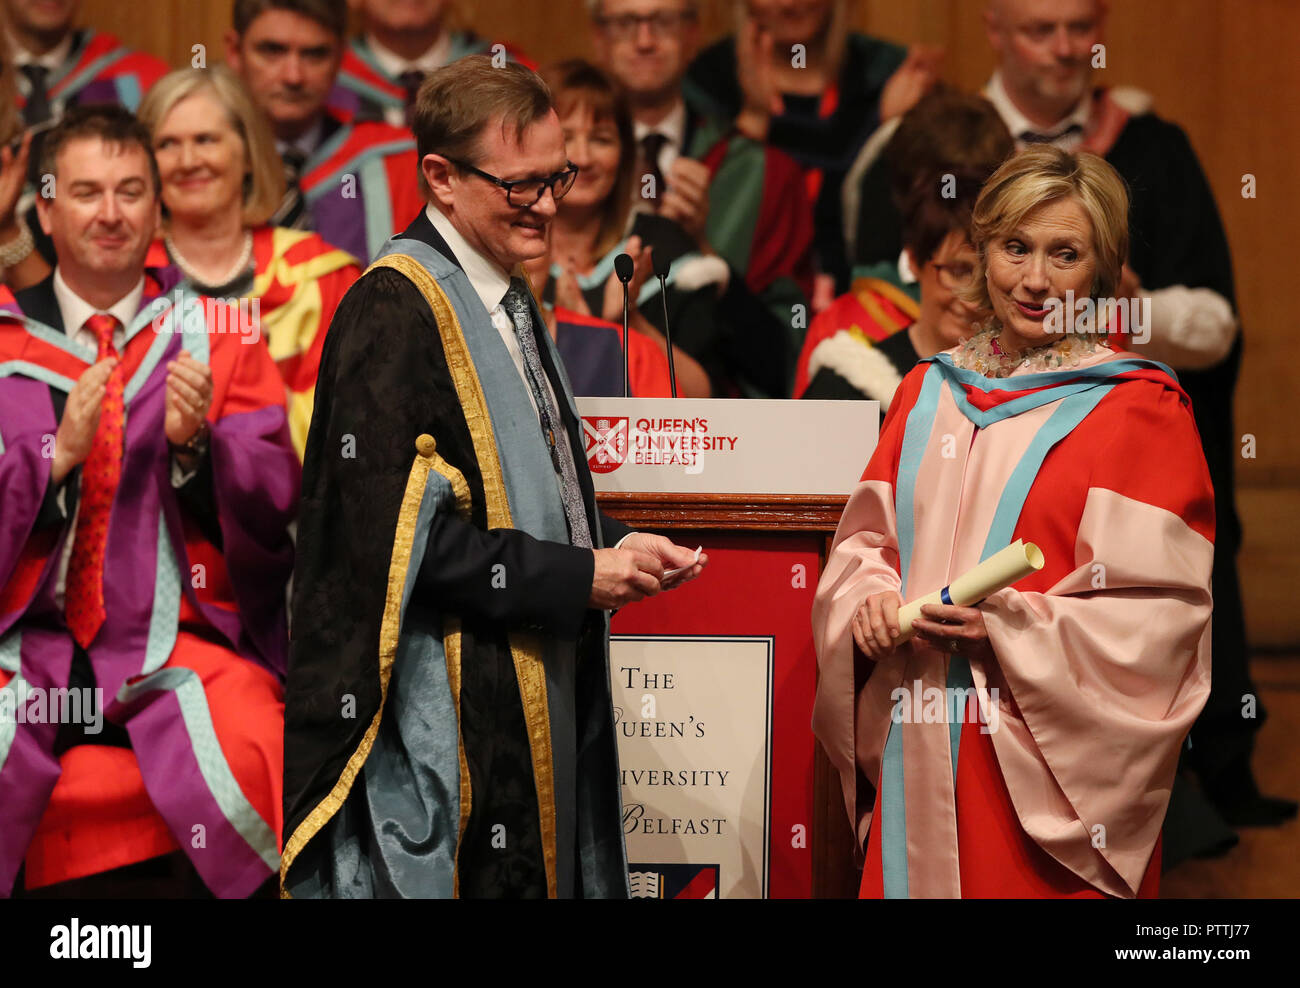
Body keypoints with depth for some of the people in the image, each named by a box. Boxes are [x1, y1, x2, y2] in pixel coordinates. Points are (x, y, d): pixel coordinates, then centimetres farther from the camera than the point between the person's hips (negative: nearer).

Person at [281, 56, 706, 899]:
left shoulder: (509, 302, 15)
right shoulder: (395, 309, -15)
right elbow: (394, 533, -21)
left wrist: (616, 545, 3)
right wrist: (581, 576, -17)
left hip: (531, 695, 9)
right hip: (446, 711, -9)